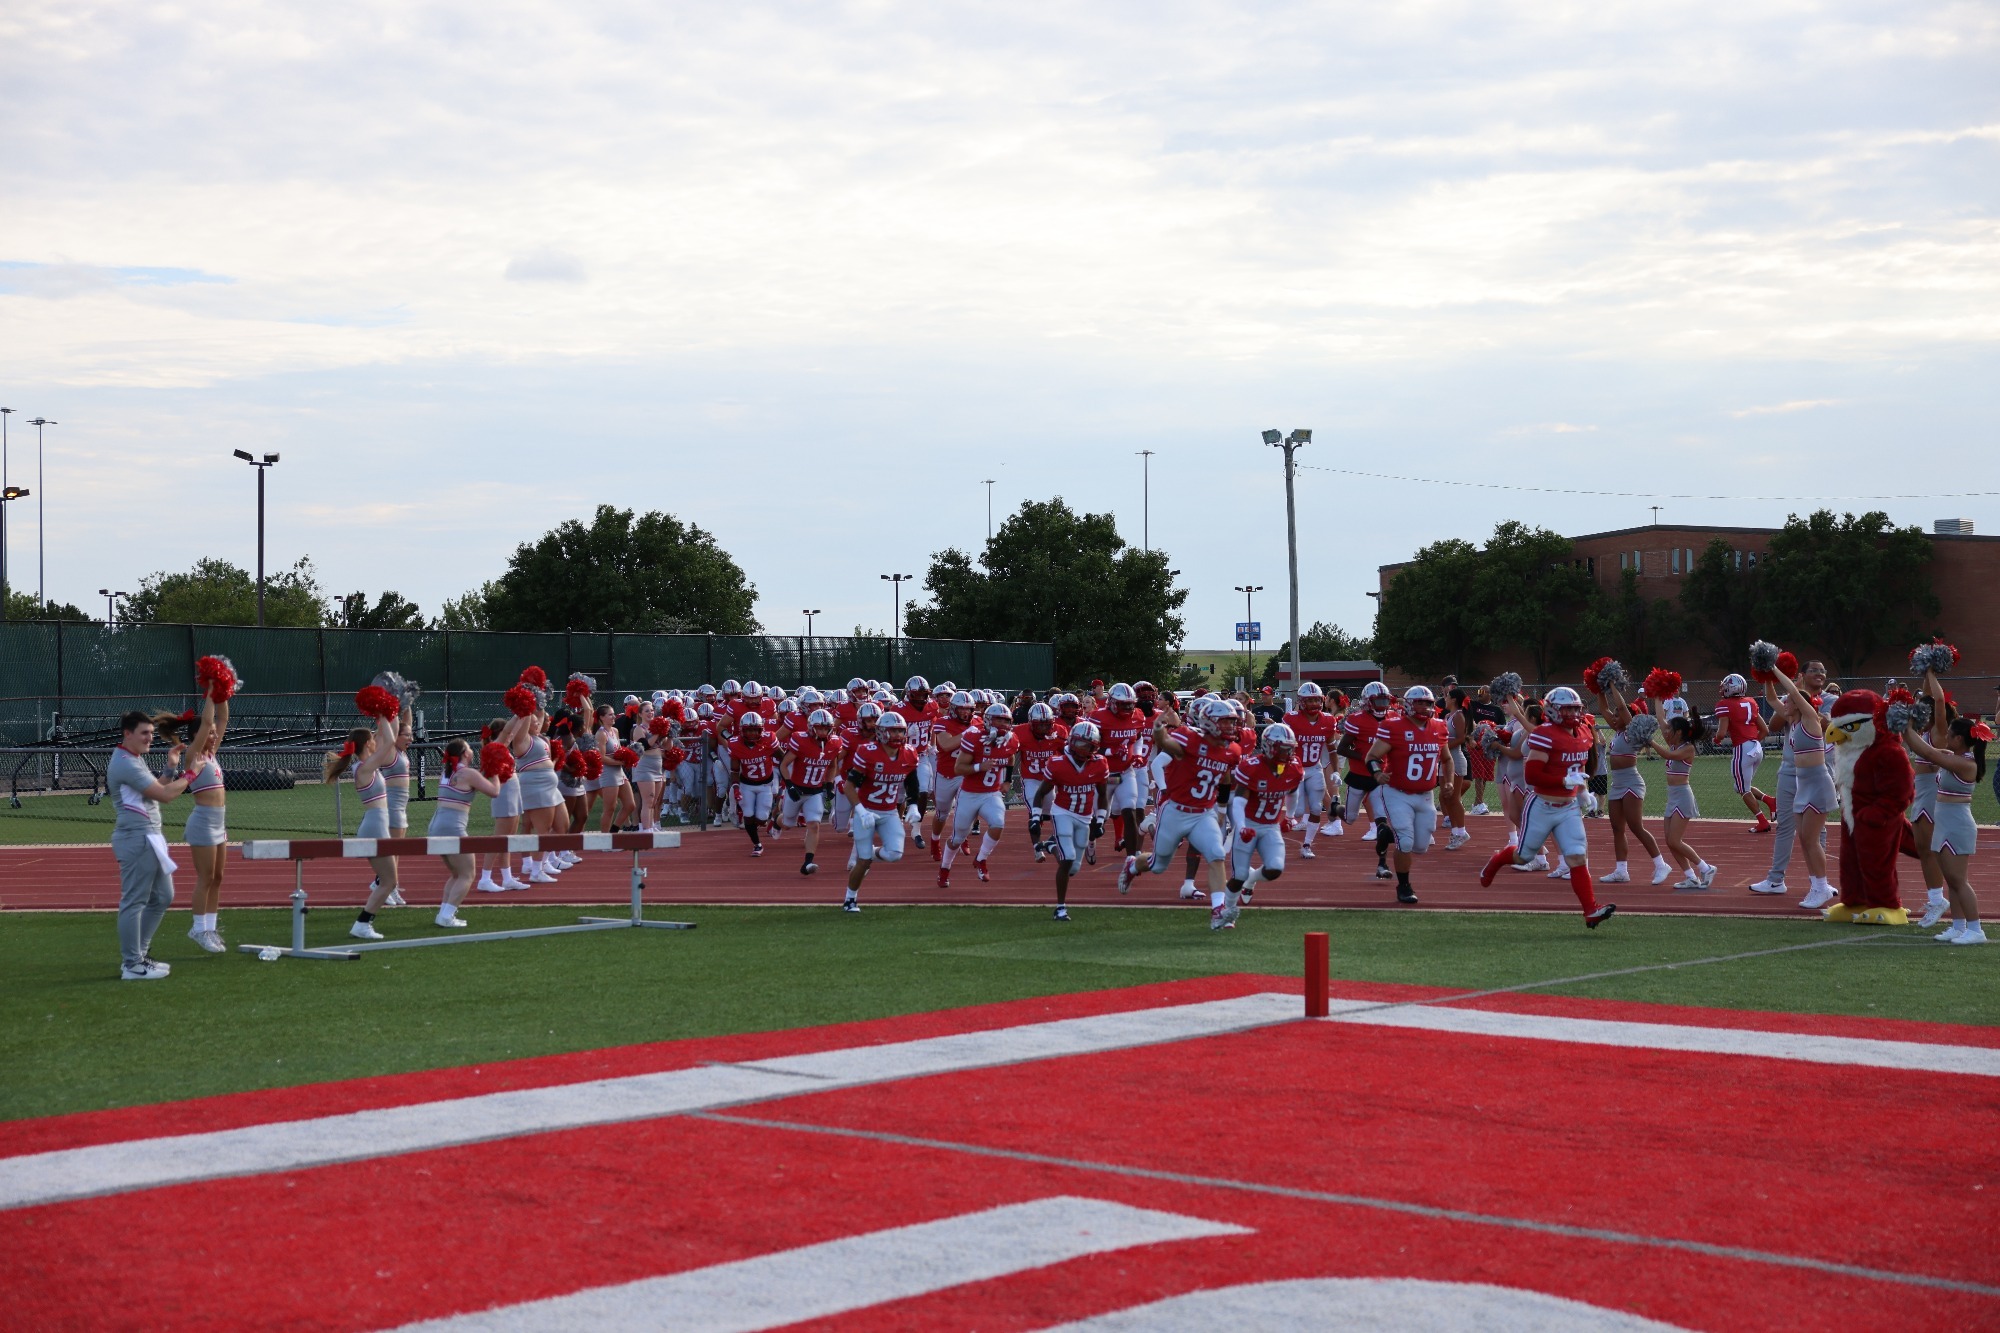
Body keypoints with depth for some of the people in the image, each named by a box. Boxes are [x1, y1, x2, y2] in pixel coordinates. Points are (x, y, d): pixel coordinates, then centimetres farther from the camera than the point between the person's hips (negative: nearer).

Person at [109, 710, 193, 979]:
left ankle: (138, 954, 25)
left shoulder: (135, 760, 17)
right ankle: (131, 966, -2)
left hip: (149, 838, 11)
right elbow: (164, 794, -20)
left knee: (162, 897, 18)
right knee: (134, 902, -6)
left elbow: (157, 787, 21)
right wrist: (190, 774, -9)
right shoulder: (125, 764, -17)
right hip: (136, 839, -11)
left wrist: (172, 768, 12)